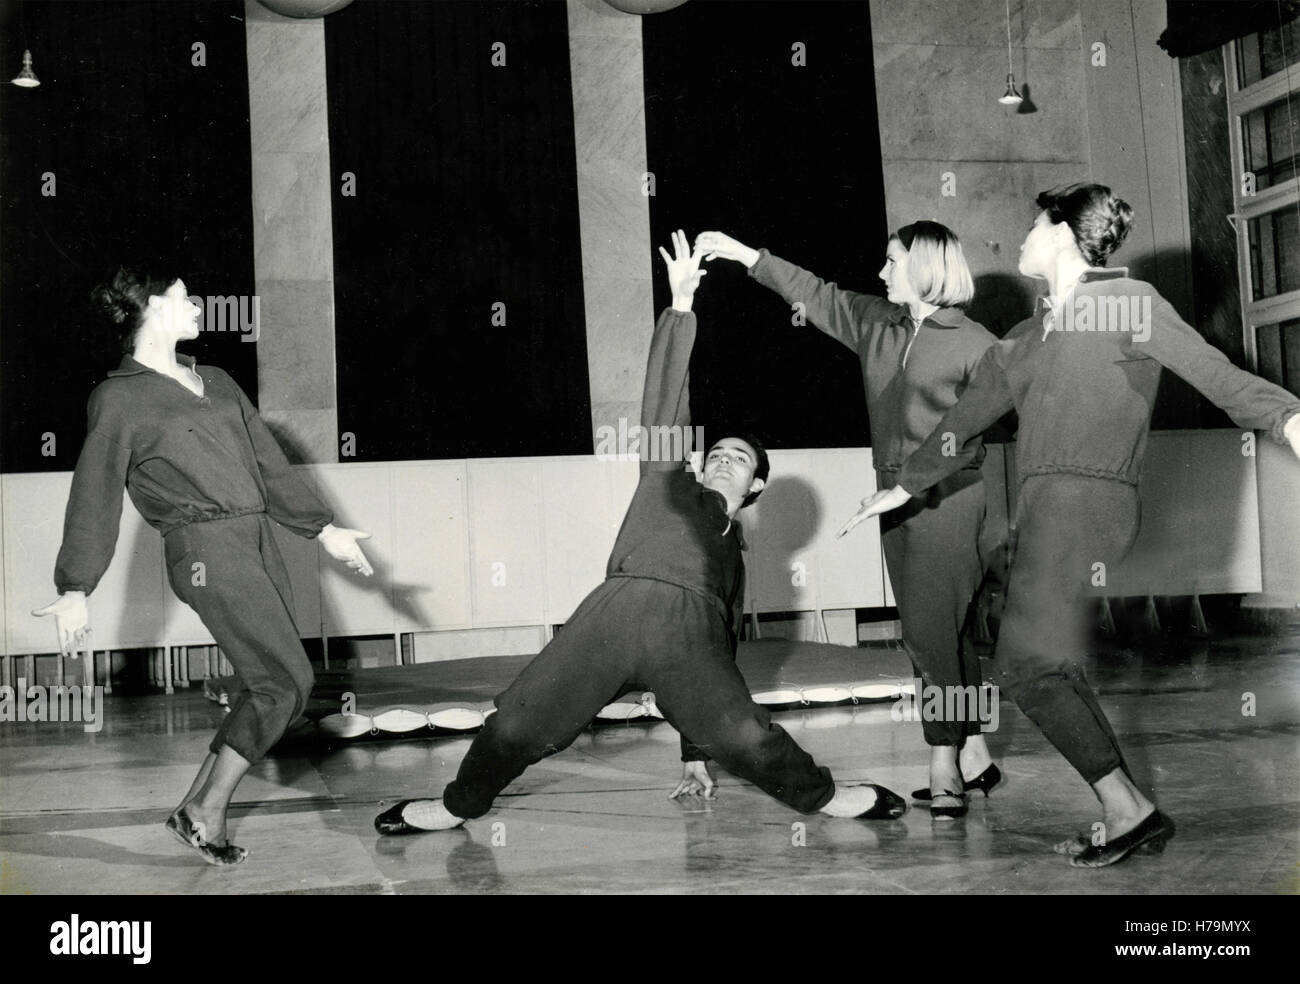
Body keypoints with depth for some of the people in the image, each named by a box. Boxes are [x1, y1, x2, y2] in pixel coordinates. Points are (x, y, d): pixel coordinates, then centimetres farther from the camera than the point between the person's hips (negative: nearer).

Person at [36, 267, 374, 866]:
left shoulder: (216, 383, 20)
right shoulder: (119, 399, -1)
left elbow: (268, 465, 23)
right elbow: (95, 497, -6)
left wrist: (323, 529, 21)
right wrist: (75, 589, -14)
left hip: (257, 541, 7)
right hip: (205, 549, -7)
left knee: (269, 685, 4)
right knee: (286, 681, -11)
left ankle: (199, 805, 16)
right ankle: (204, 814, 1)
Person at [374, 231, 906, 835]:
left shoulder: (732, 547, 34)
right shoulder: (669, 482, 28)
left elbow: (721, 649, 33)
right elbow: (665, 399, 16)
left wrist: (695, 755, 30)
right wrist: (681, 305, 6)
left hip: (690, 626, 2)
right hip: (621, 607, -2)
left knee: (747, 741, -19)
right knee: (517, 727, -6)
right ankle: (461, 804, 19)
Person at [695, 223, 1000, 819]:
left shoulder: (974, 345, -5)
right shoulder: (875, 323, 12)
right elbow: (815, 295, 19)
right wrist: (745, 256, 19)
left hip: (950, 496, -7)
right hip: (895, 496, 7)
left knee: (936, 631, -9)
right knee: (927, 633, 9)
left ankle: (944, 771, -3)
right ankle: (973, 758, 18)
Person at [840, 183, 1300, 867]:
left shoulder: (1127, 302, 3)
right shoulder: (1024, 339, 23)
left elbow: (1217, 375, -7)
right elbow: (965, 420, 31)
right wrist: (902, 488, 38)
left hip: (1085, 497, -8)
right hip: (1047, 504, 8)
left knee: (1026, 663, -16)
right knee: (1048, 669, 4)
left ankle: (1126, 809, -12)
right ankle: (1127, 816, 8)